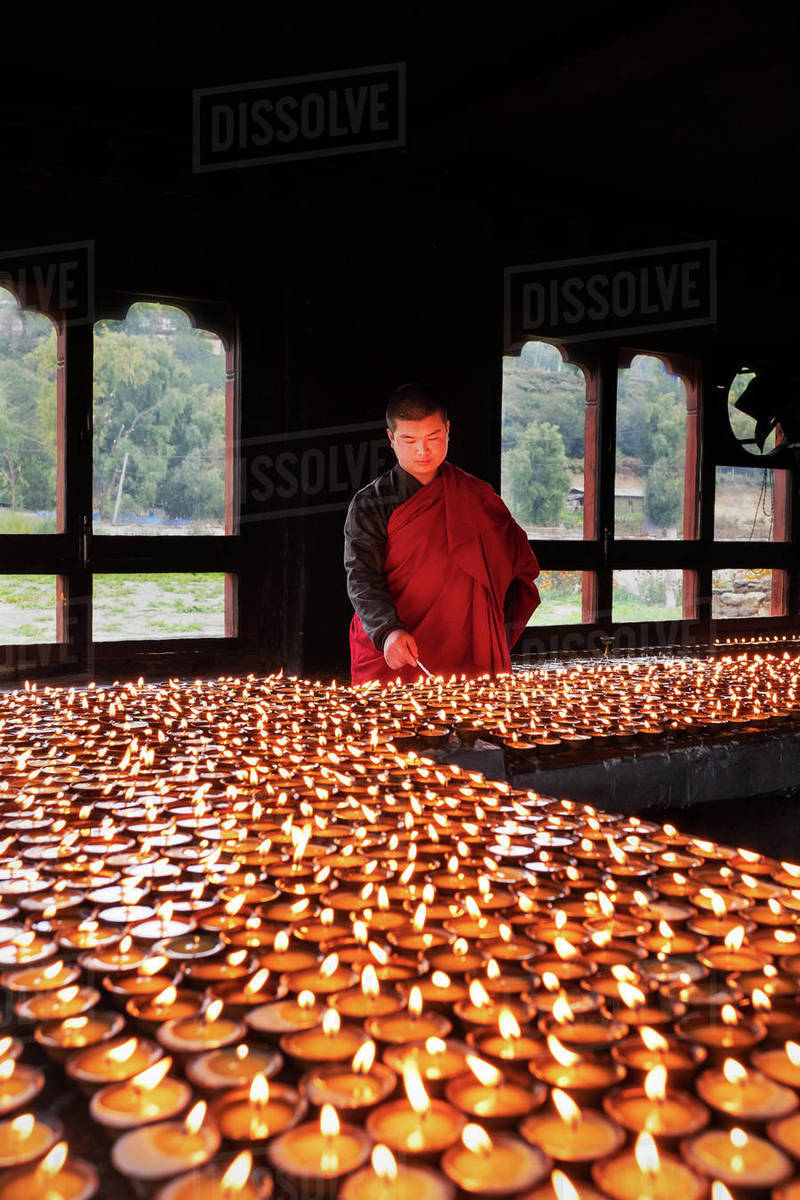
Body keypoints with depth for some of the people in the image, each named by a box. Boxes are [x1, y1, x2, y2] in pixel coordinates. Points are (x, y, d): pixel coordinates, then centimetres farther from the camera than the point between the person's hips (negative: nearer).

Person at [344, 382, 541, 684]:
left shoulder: (477, 496, 8)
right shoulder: (369, 505, 0)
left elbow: (520, 563, 16)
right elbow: (362, 579, -11)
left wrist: (499, 630, 4)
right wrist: (388, 632, -29)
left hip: (465, 656, 2)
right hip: (389, 659, -2)